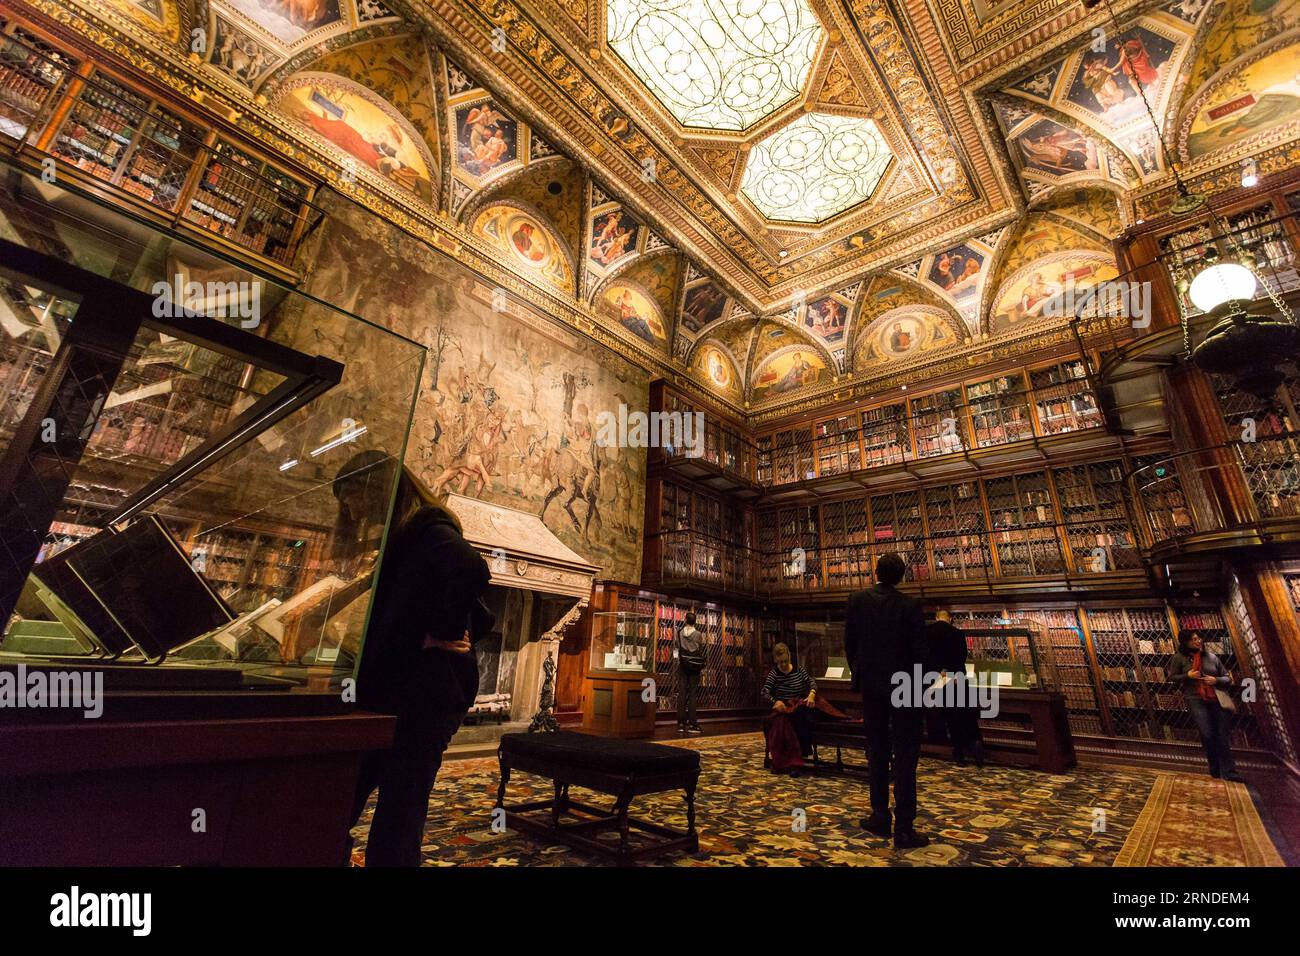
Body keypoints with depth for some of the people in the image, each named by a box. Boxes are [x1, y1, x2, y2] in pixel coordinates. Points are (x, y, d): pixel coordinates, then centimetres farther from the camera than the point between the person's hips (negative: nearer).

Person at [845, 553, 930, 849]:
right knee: (905, 755, 4)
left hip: (871, 683, 3)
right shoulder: (909, 606, -12)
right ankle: (904, 828, 6)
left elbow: (849, 642, -1)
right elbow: (919, 650, -9)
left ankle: (880, 816, 24)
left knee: (877, 751, 15)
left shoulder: (857, 600, -5)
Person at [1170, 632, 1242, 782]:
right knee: (1207, 734, -7)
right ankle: (1215, 769, 12)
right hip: (1196, 699, -2)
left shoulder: (1211, 656, 6)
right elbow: (1171, 677, 4)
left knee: (1222, 736, 1)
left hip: (1217, 699, 3)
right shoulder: (1180, 658, 0)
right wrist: (1187, 675, -13)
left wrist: (1216, 680, -10)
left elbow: (1228, 678, 11)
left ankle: (1228, 772, 7)